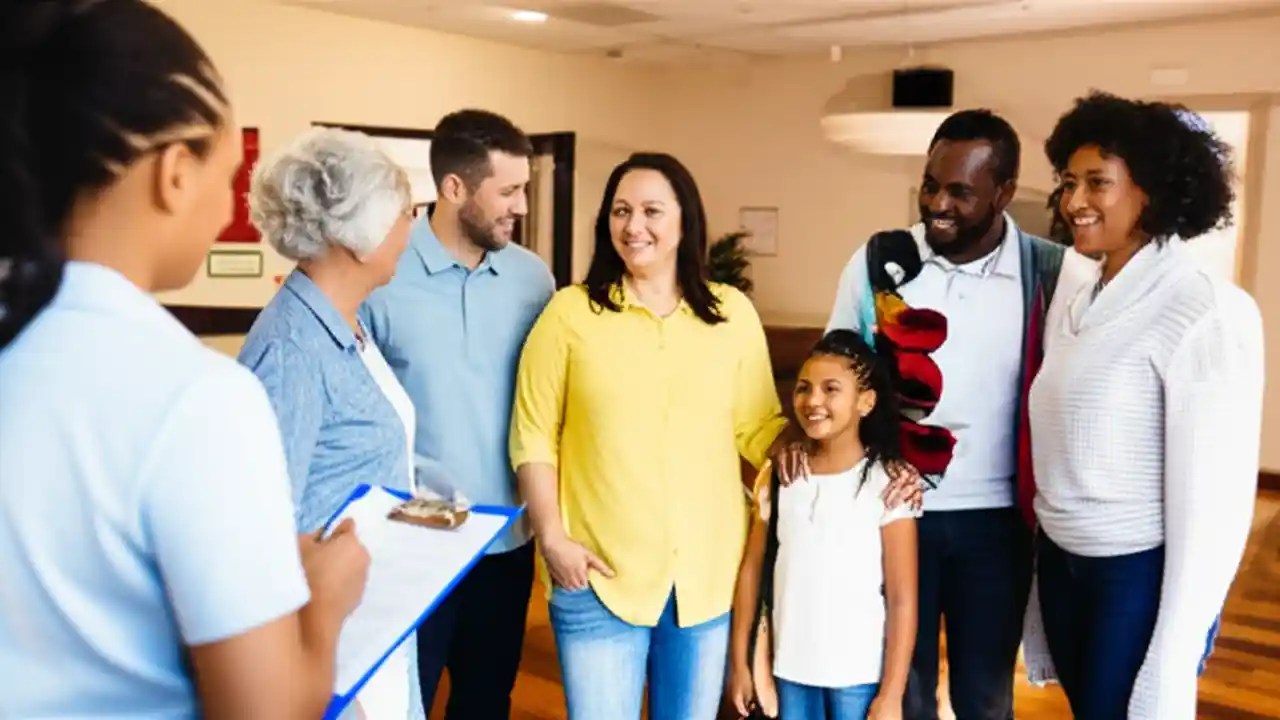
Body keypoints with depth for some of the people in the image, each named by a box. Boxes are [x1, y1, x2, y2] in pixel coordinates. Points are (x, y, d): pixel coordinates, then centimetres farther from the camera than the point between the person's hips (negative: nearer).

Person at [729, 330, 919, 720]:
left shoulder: (887, 483, -11)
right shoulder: (778, 477, 1)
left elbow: (903, 599, -10)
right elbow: (751, 570, 7)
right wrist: (739, 661, 6)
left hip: (859, 677, -4)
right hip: (792, 671, 4)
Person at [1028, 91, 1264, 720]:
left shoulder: (1208, 313, -16)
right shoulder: (1070, 301, 5)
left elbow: (1214, 497, -17)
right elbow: (1054, 446, 9)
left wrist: (1174, 663, -16)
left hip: (1141, 576, -6)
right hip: (1061, 561, 6)